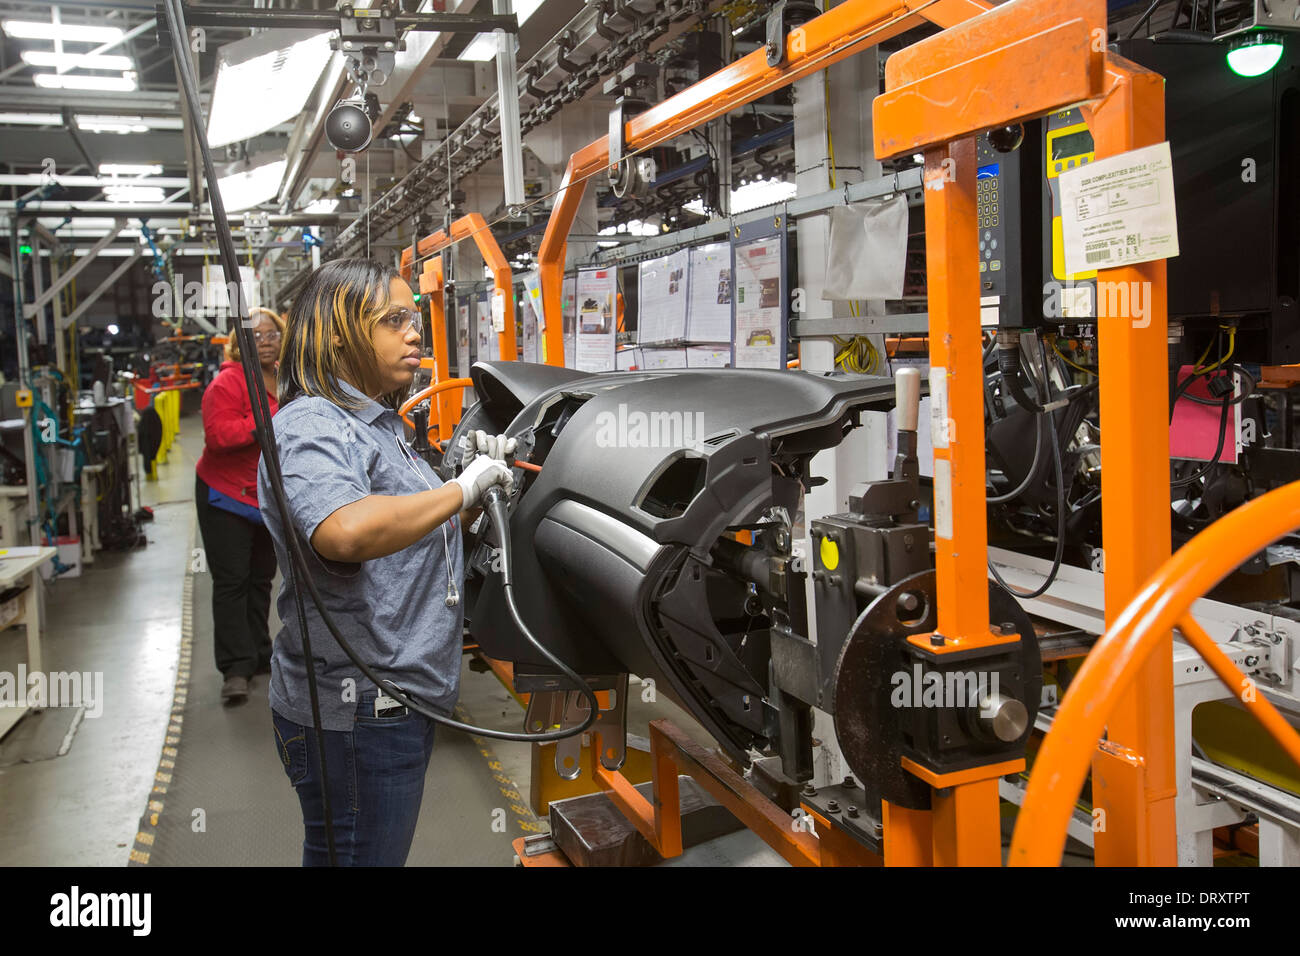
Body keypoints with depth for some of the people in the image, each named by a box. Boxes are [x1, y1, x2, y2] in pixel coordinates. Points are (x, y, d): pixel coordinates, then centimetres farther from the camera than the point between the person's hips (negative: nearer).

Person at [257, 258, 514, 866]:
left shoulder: (379, 425, 15)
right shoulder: (311, 425, -17)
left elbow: (420, 540, 21)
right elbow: (345, 532, -38)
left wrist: (484, 475, 6)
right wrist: (463, 487, -25)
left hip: (396, 701, 10)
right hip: (353, 710, -10)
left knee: (386, 851, 22)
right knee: (360, 855, 4)